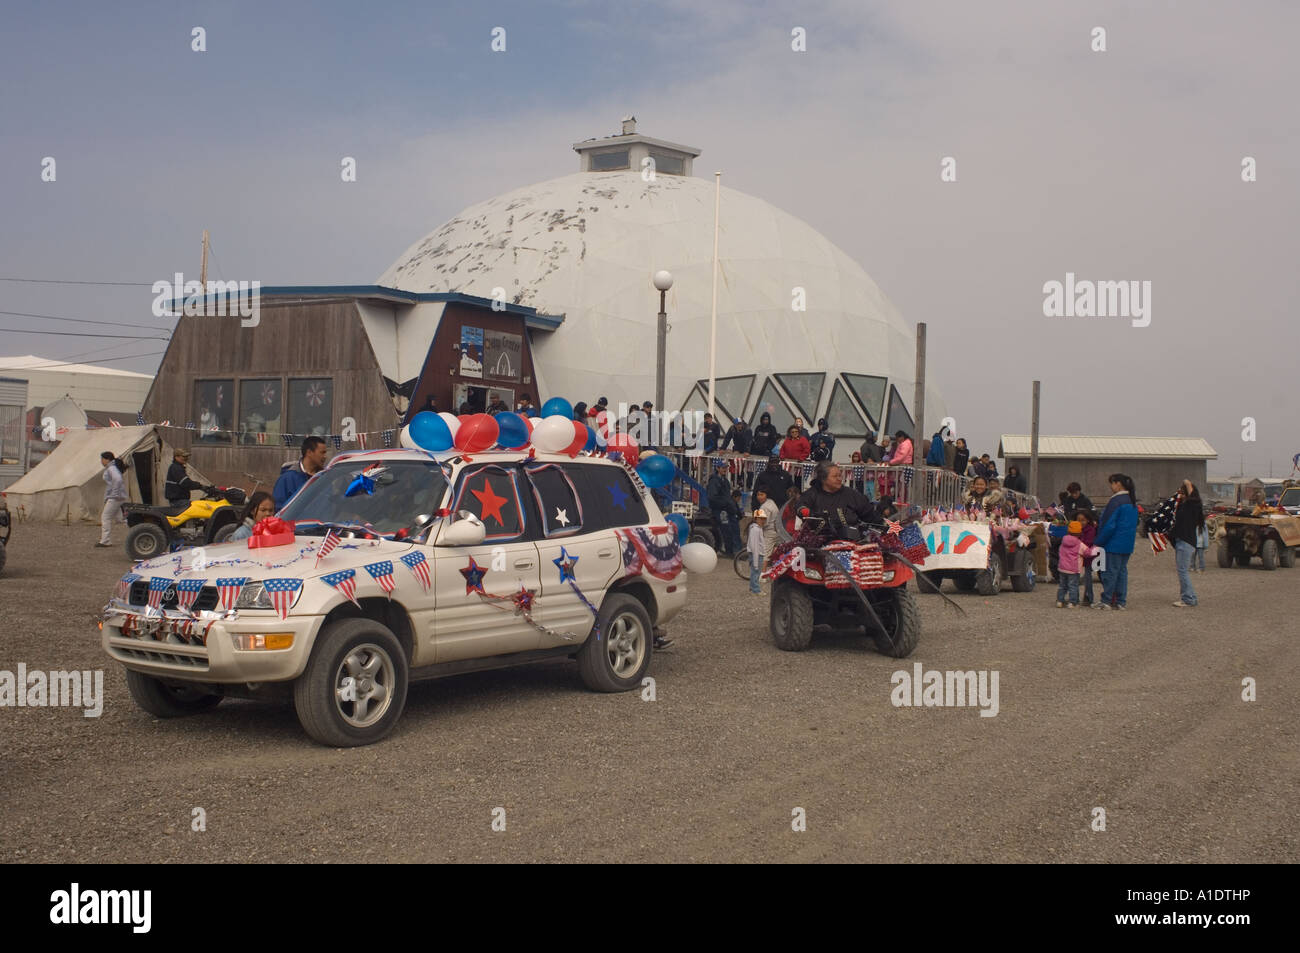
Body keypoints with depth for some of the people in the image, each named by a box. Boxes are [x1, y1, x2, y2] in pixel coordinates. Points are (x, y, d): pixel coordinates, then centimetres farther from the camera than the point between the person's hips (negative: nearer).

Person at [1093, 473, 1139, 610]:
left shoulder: (1116, 501, -17)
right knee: (1122, 570, 12)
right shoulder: (1132, 501, 12)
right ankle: (1121, 601, 13)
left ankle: (1106, 601, 2)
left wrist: (1099, 542, -10)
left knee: (1110, 572, -2)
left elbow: (1109, 525, -19)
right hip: (1128, 544, 8)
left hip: (1114, 544, -8)